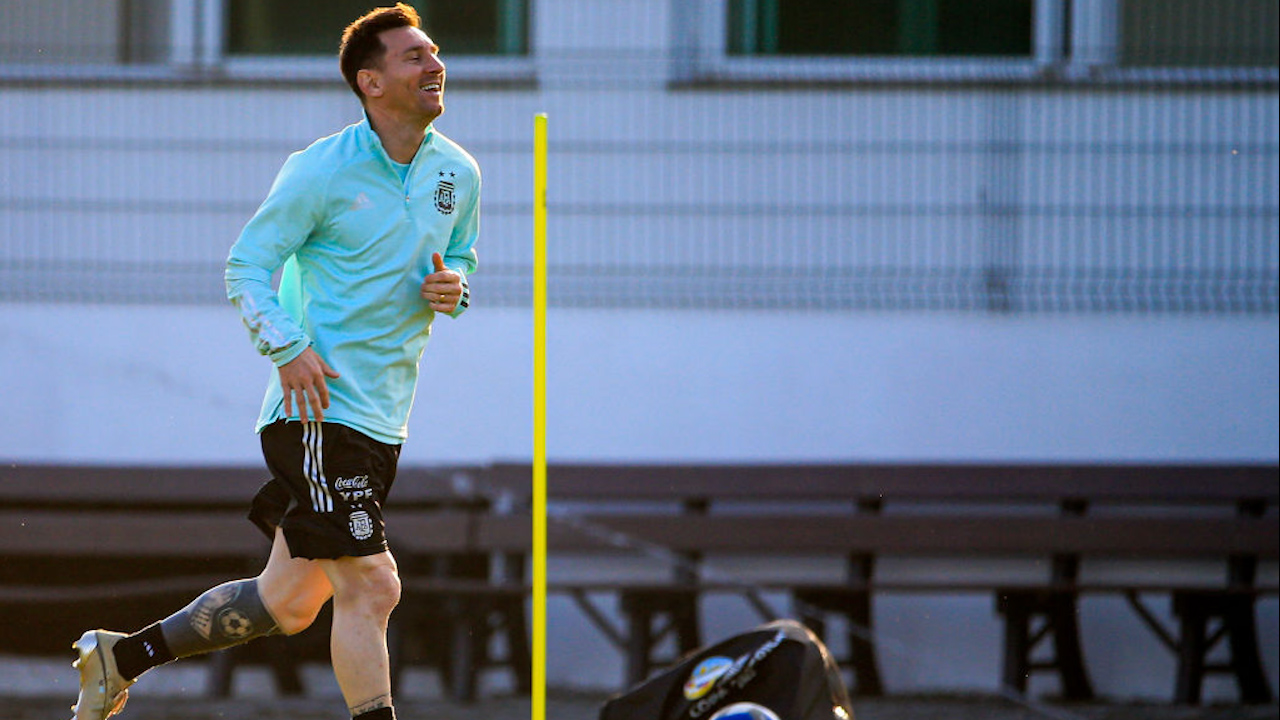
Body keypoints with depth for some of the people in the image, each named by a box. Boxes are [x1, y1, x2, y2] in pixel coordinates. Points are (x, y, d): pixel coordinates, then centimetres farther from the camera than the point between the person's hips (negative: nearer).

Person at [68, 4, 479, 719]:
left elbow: (462, 256, 25)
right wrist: (287, 347, -20)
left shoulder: (458, 173, 8)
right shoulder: (321, 171, -10)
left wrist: (455, 286, 0)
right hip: (321, 406, -7)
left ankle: (122, 656, 28)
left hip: (384, 419, 7)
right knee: (370, 586, -13)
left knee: (290, 604, 12)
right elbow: (246, 265, -5)